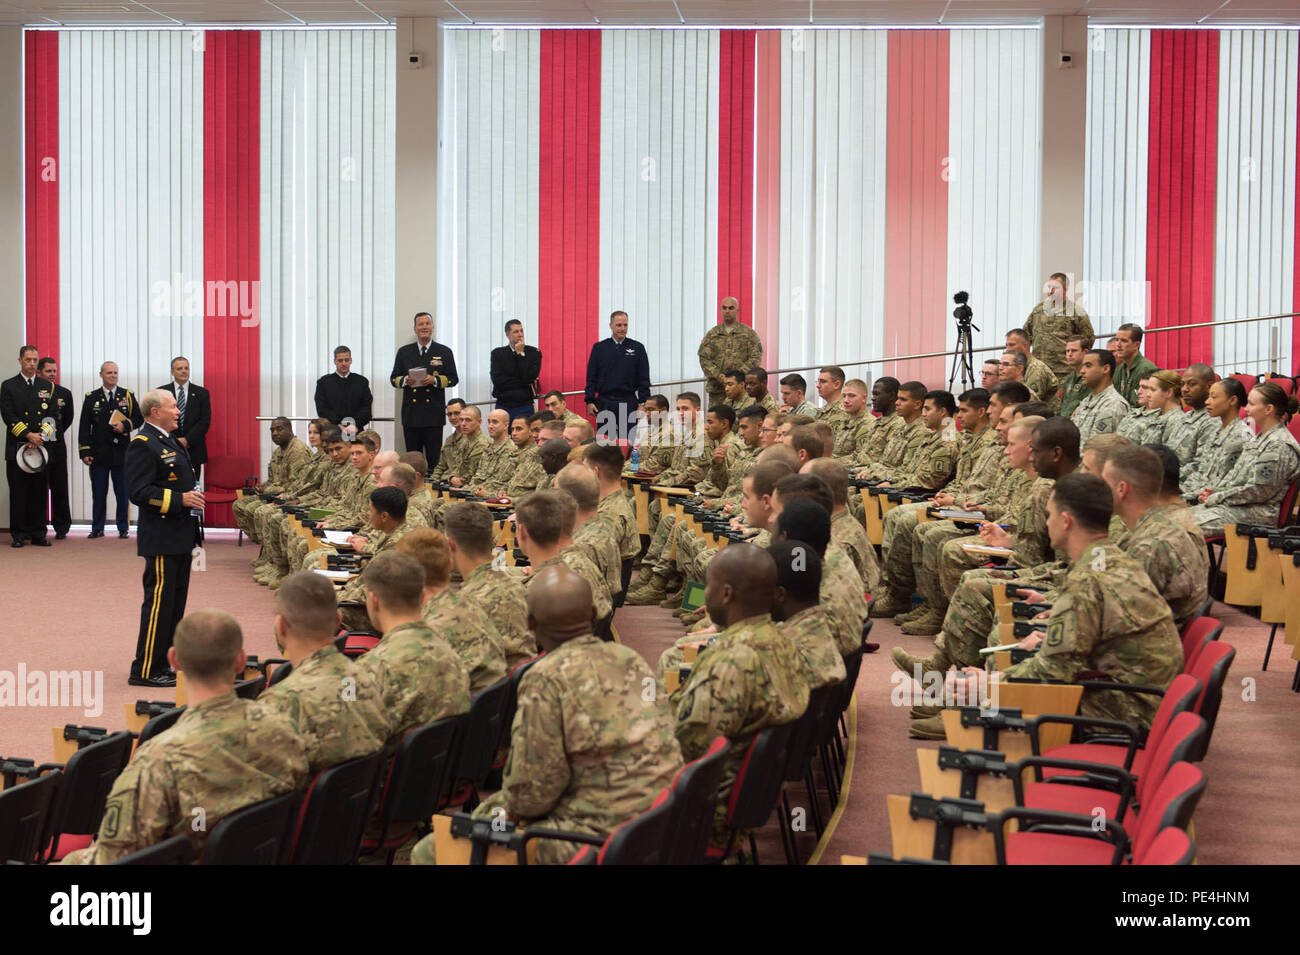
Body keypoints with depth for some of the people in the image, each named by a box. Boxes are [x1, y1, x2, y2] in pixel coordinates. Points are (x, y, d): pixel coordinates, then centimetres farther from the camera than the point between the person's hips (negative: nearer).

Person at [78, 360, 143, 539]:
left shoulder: (128, 396, 7)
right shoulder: (91, 397, 6)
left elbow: (138, 419, 7)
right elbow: (84, 427, 4)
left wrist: (125, 426, -14)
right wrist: (85, 452, -3)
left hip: (121, 452, 0)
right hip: (98, 454, 0)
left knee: (122, 493, 3)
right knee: (98, 493, 4)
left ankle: (123, 528, 11)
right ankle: (97, 528, 12)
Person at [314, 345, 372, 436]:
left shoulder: (362, 381, 15)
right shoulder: (323, 382, 11)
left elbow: (366, 409, 8)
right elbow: (322, 411, 3)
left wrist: (355, 425, -9)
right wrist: (339, 427, -9)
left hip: (356, 432, 1)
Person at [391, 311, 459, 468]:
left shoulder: (444, 352, 8)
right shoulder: (404, 352, 12)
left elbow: (453, 379, 4)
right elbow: (394, 379, 12)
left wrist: (435, 380, -13)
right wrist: (405, 380, -10)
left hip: (434, 413, -2)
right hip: (411, 413, 2)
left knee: (434, 458, -2)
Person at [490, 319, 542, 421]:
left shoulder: (534, 353, 4)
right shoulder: (497, 353, 6)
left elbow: (529, 377, -9)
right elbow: (498, 381, -7)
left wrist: (520, 354, -8)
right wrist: (525, 383, -7)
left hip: (525, 407, -1)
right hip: (503, 406, 1)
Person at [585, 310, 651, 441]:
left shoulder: (637, 348, 5)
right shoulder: (599, 348, 6)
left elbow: (644, 379, 4)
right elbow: (591, 378, 6)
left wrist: (643, 402, -3)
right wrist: (589, 401, -2)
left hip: (629, 403, -1)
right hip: (604, 403, 1)